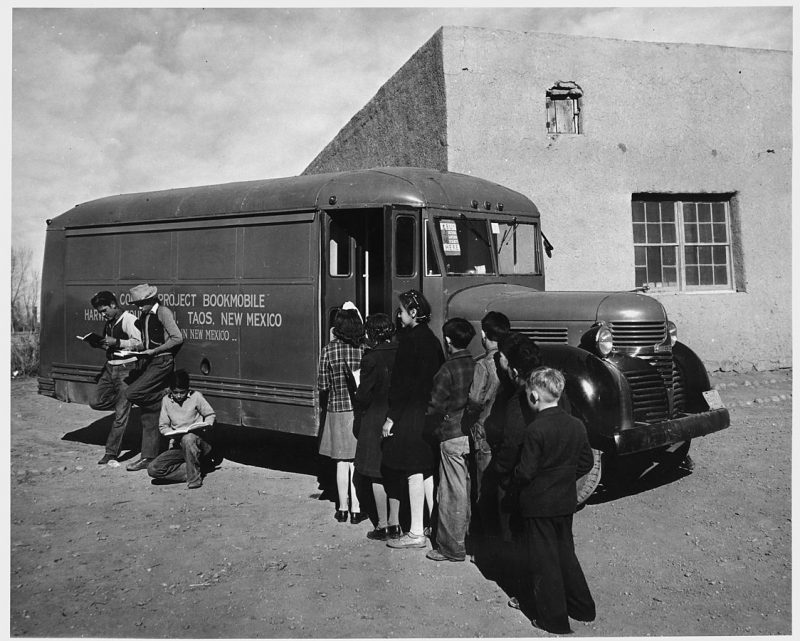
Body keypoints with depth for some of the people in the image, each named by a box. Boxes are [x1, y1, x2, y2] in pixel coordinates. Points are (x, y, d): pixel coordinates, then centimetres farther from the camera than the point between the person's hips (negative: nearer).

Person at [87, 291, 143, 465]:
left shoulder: (129, 320, -12)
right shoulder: (109, 323, 14)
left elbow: (139, 343, -18)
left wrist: (117, 342, -23)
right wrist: (99, 343, 5)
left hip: (125, 369, -9)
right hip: (109, 367, 9)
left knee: (121, 414, -3)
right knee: (96, 402, 4)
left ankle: (111, 452, 5)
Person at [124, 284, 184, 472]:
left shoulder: (163, 312, -9)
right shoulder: (144, 316, 15)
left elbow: (177, 338, -16)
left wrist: (153, 351, -16)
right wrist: (137, 349, 5)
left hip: (162, 362, -8)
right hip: (148, 362, 8)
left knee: (132, 393, -21)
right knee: (148, 414, 7)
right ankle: (148, 457, 12)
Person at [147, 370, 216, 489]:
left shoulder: (196, 397, -1)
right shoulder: (166, 400, 7)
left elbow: (211, 415, 7)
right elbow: (163, 426, 9)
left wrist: (206, 424, -15)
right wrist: (171, 433, -13)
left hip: (197, 440, -3)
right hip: (178, 446, 4)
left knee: (187, 438, -41)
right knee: (152, 469, -18)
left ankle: (194, 477, -23)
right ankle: (190, 470, -12)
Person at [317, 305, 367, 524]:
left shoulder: (329, 350, -8)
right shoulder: (366, 349, -7)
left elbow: (322, 386, -5)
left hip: (337, 410, 0)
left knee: (342, 462, 11)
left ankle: (342, 509, 18)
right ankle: (356, 509, 13)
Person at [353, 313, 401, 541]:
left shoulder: (371, 358, -16)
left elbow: (363, 395, -12)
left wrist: (359, 419, 5)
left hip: (376, 421, -6)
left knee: (377, 475, 5)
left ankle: (383, 526, 10)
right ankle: (394, 523, 20)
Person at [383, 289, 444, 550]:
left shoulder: (410, 339, -15)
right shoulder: (432, 339, 10)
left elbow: (403, 382, -18)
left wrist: (392, 417, -14)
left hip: (411, 414, -8)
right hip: (430, 412, 9)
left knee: (413, 472, -1)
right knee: (427, 471, 15)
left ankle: (416, 533, 6)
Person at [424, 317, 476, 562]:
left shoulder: (448, 370, -13)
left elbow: (434, 407, -10)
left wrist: (434, 428, 7)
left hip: (453, 438, -6)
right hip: (474, 435, 6)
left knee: (453, 495, 2)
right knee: (472, 491, 15)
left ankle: (452, 548, 10)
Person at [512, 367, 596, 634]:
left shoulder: (536, 430, -22)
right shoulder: (577, 425, -2)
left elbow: (526, 472, -21)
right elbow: (586, 462, 8)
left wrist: (515, 476, 0)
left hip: (539, 504, -6)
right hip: (567, 502, 6)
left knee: (545, 561, 6)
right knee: (565, 553, 22)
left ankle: (554, 620, 15)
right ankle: (582, 607, 32)